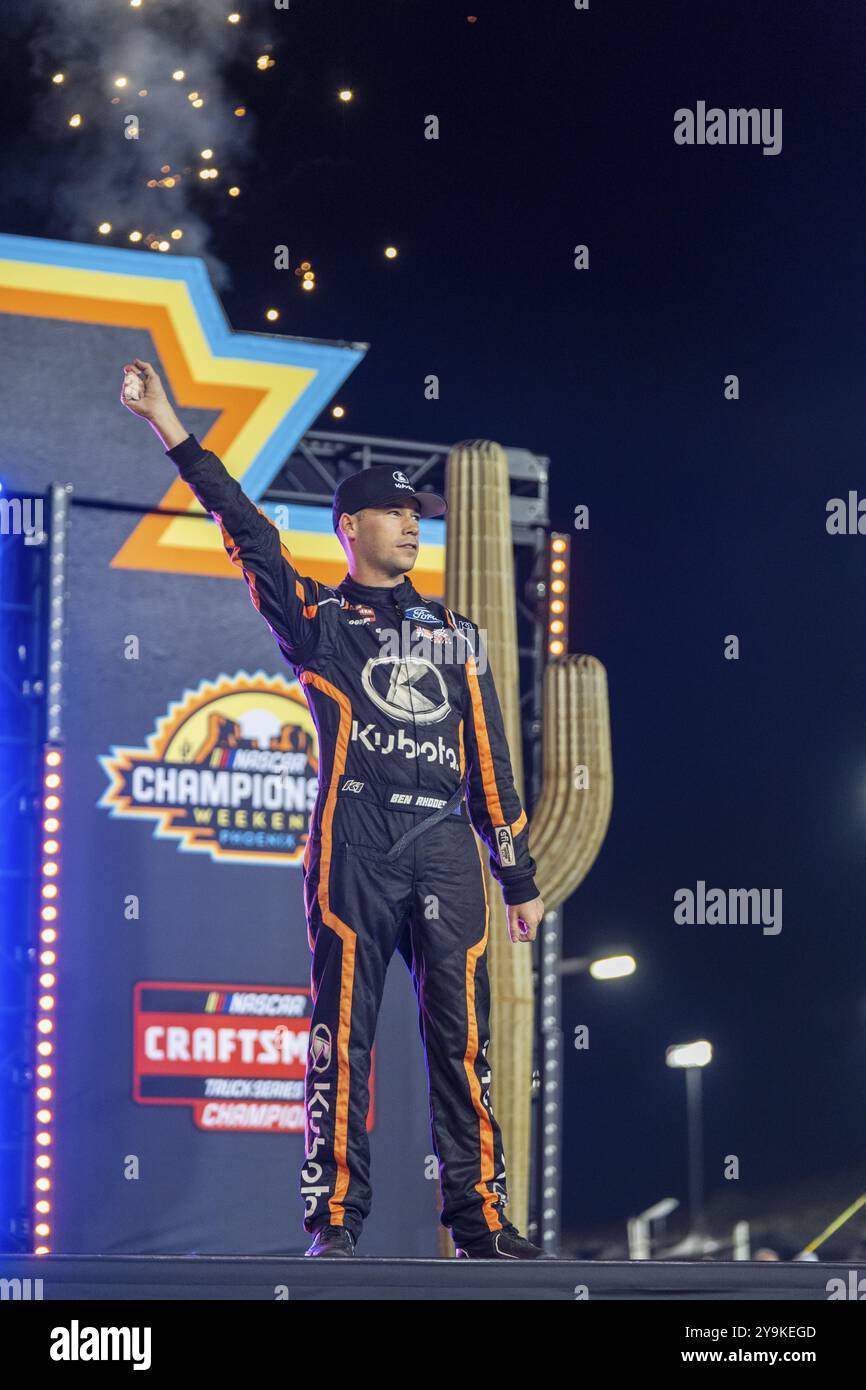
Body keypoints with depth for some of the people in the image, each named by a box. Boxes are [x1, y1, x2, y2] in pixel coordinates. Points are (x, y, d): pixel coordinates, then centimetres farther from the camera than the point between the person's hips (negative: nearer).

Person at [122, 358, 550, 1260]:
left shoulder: (454, 634, 22)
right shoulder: (315, 618, 12)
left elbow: (488, 757, 19)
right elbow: (246, 532, 1)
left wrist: (518, 876, 14)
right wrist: (169, 425, -7)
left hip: (445, 844, 3)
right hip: (354, 840, -3)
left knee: (462, 1033, -1)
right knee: (343, 1028, -5)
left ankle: (478, 1218, 0)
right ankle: (334, 1219, -3)